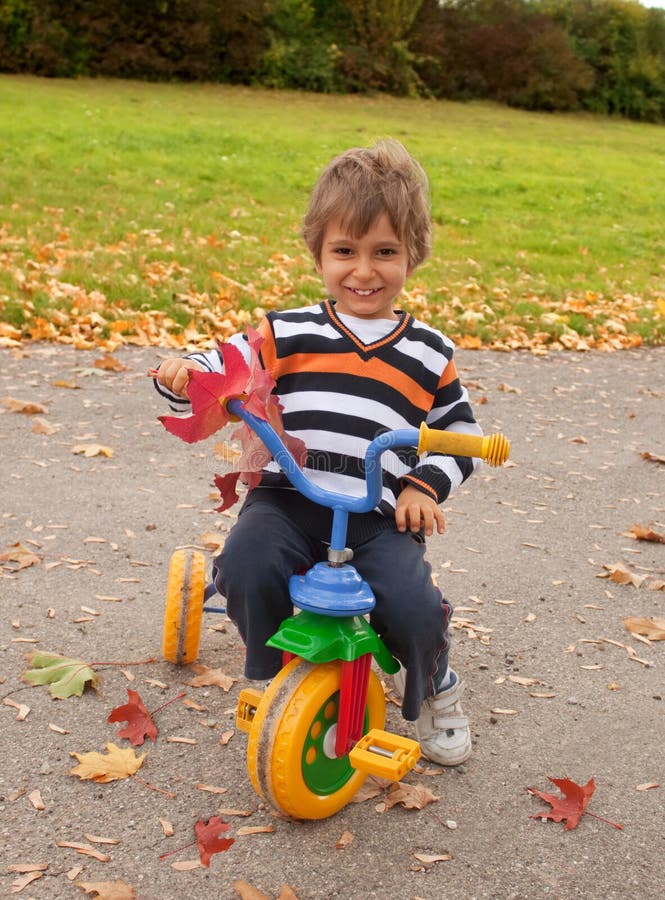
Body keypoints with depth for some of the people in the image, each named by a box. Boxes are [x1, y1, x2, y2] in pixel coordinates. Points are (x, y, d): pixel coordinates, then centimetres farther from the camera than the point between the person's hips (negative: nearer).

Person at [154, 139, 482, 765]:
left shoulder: (428, 354, 11)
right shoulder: (288, 334, 9)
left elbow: (460, 436, 18)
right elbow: (221, 375, 7)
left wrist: (425, 485, 0)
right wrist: (183, 373, -16)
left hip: (381, 517, 0)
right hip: (287, 501, 0)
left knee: (414, 608, -25)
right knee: (247, 567, -31)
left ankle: (432, 687, 15)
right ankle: (272, 678, 3)